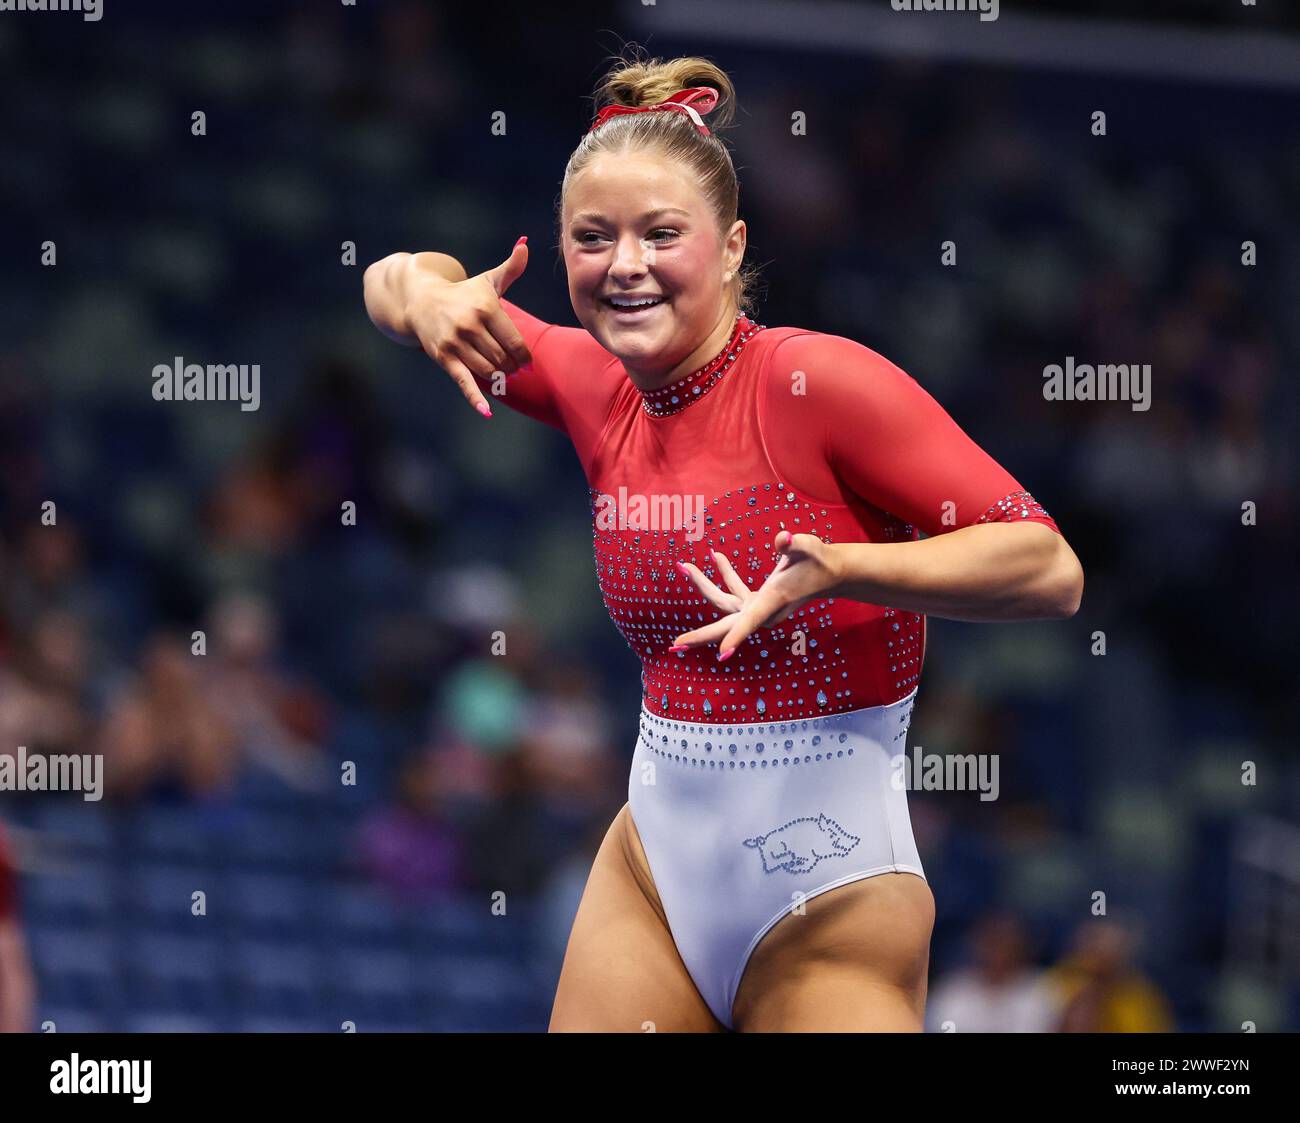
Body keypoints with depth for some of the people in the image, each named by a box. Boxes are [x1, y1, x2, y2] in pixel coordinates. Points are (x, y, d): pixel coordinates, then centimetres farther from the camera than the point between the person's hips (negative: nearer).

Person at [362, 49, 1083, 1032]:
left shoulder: (817, 382, -16)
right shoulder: (600, 389, 3)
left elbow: (1049, 570, -19)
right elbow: (399, 281, 19)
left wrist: (836, 569, -33)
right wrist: (426, 297, -6)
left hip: (828, 914, -6)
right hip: (653, 873, 6)